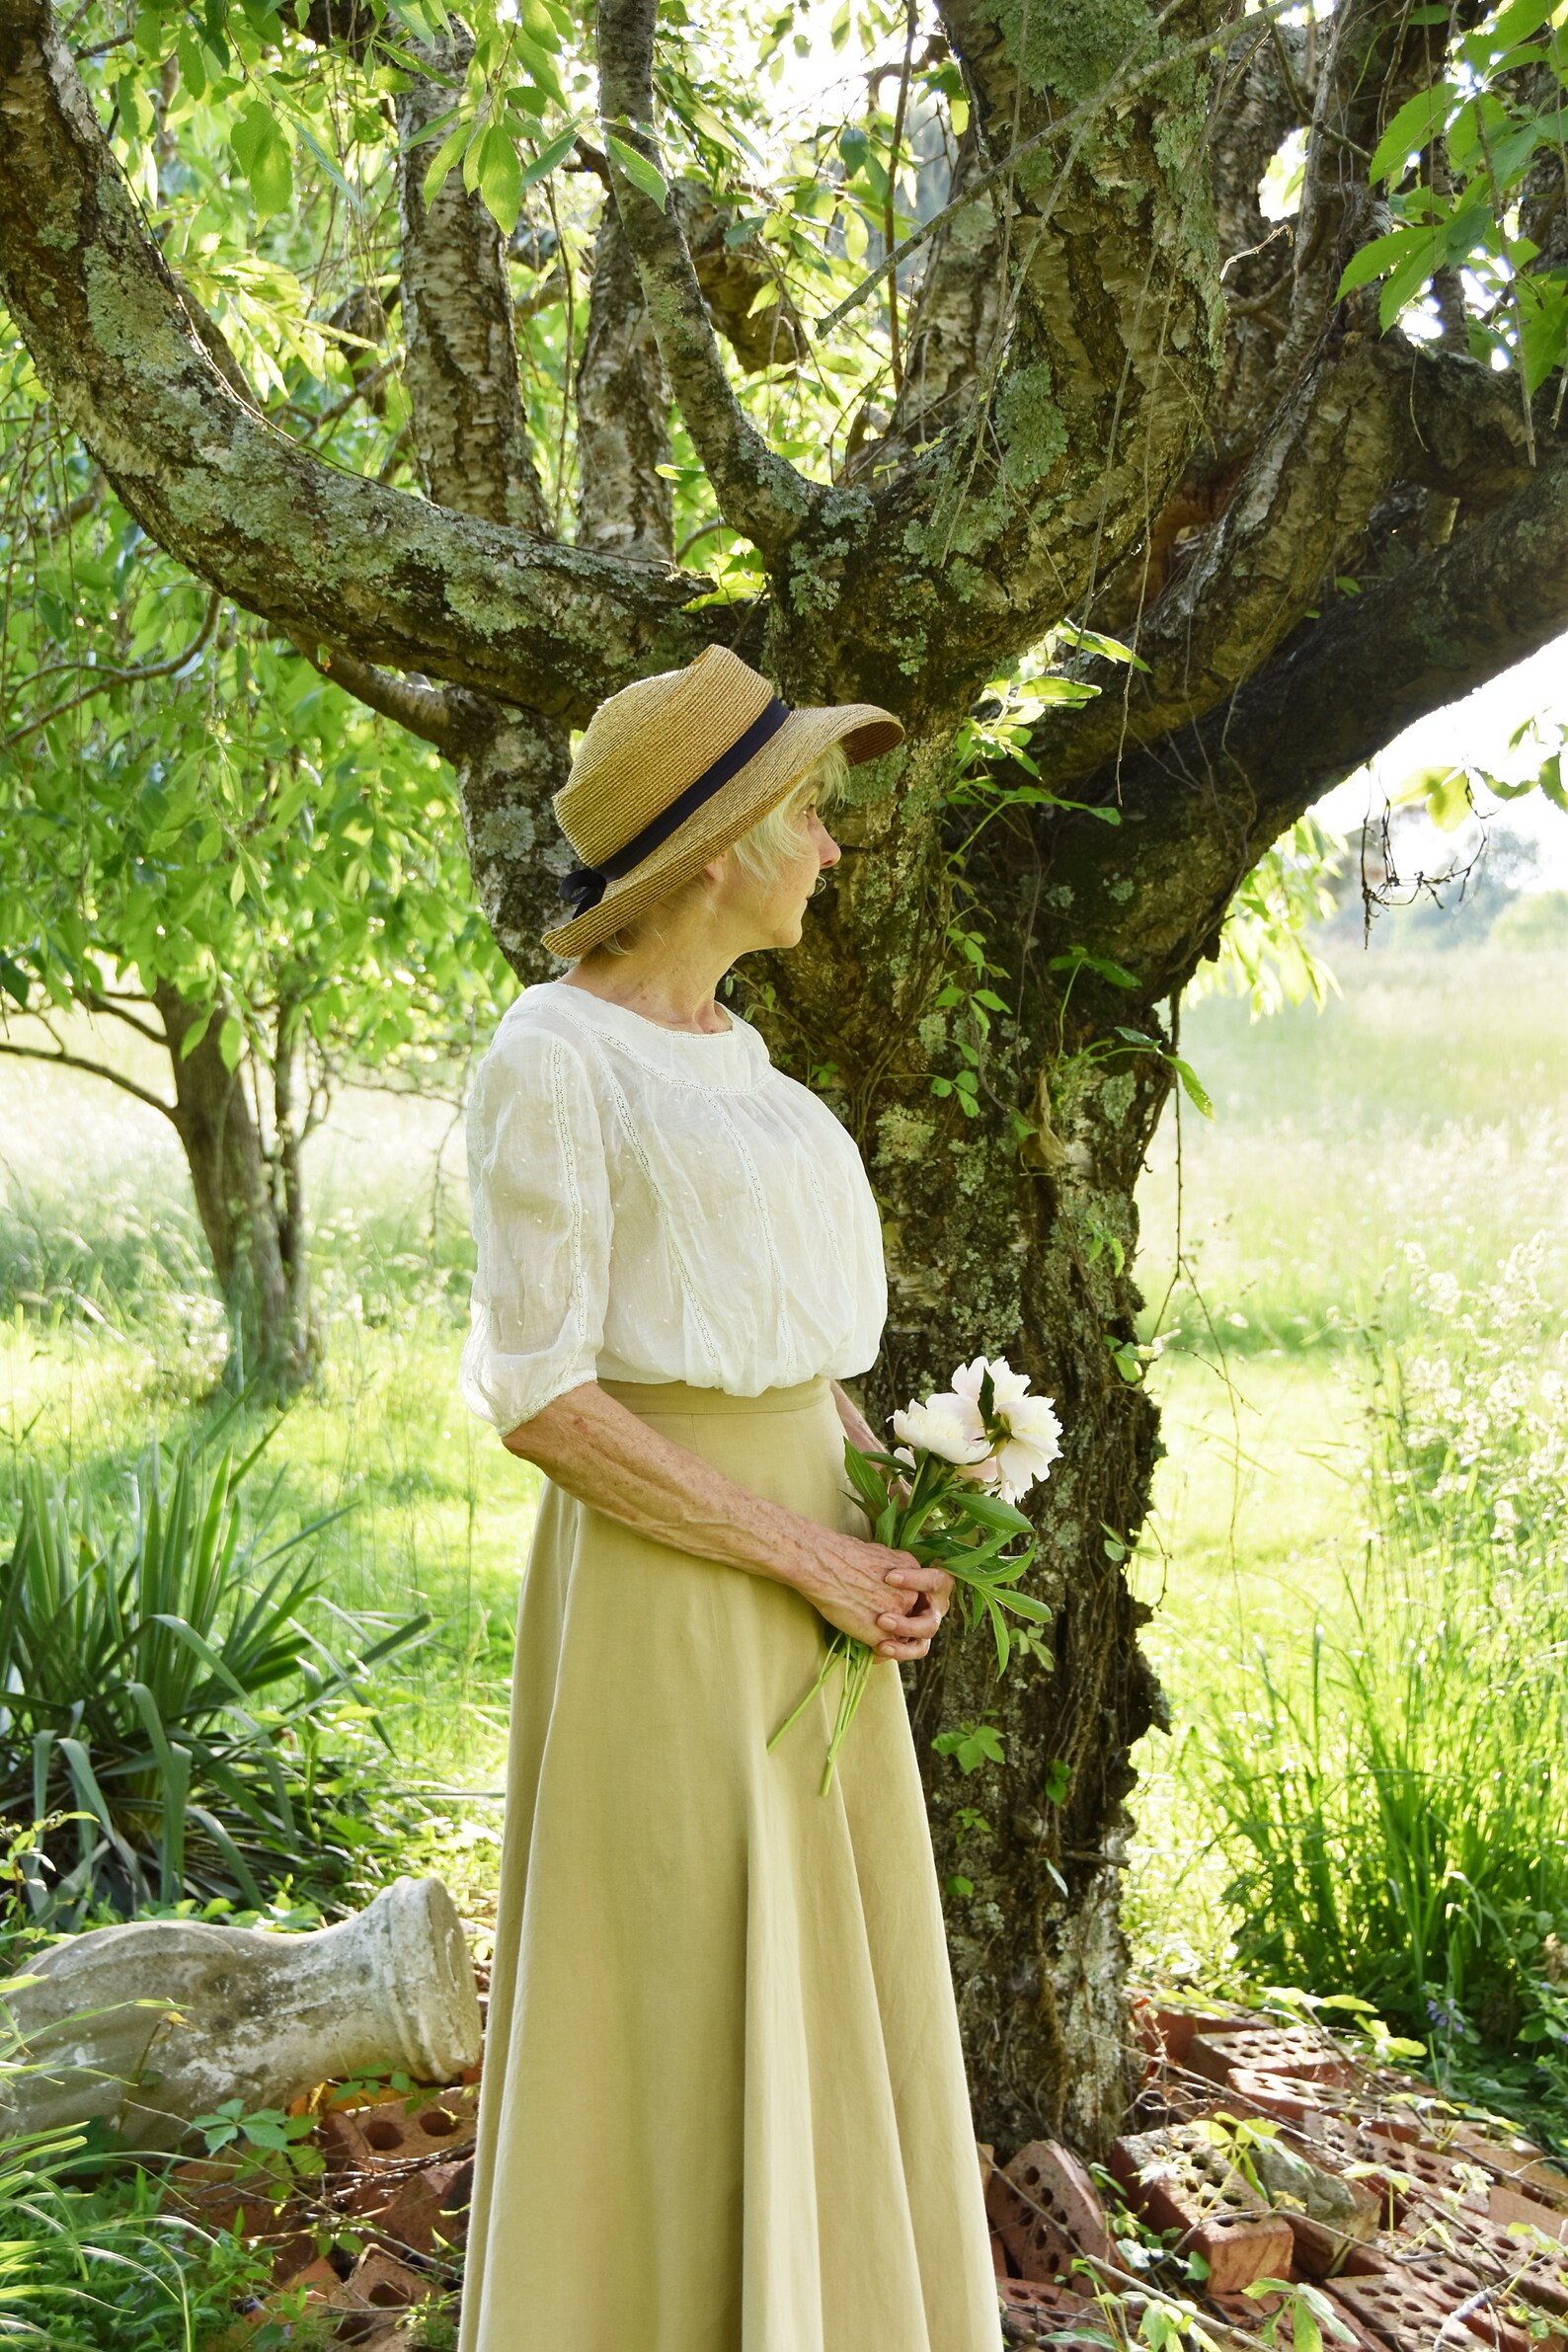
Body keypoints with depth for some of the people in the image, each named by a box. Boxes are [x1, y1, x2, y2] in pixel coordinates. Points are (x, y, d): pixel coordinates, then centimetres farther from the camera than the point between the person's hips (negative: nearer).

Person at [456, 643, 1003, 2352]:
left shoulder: (726, 1053, 12)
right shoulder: (552, 1060, -14)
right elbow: (538, 1399, -17)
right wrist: (811, 1560, -16)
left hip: (809, 1571, 8)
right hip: (662, 1590, -8)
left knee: (813, 2003, 15)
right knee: (679, 2035, 1)